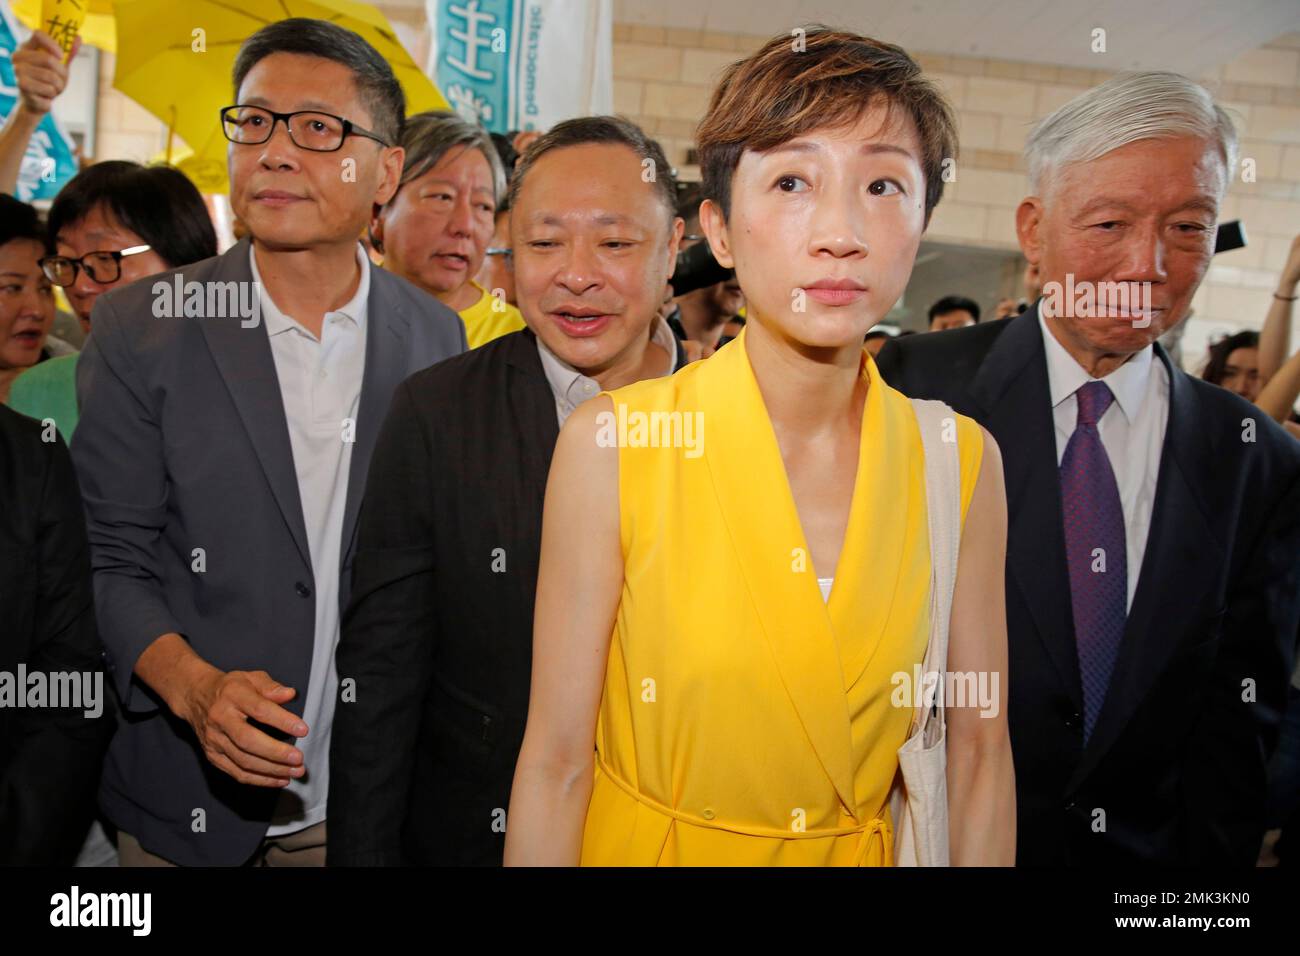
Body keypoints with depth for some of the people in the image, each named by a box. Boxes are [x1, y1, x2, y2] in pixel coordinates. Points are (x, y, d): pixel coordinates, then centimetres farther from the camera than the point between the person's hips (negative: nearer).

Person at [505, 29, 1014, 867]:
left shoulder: (963, 460, -12)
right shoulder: (610, 444, -21)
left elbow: (979, 750, -6)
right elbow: (556, 764, -17)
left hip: (858, 848, 3)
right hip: (642, 843, -2)